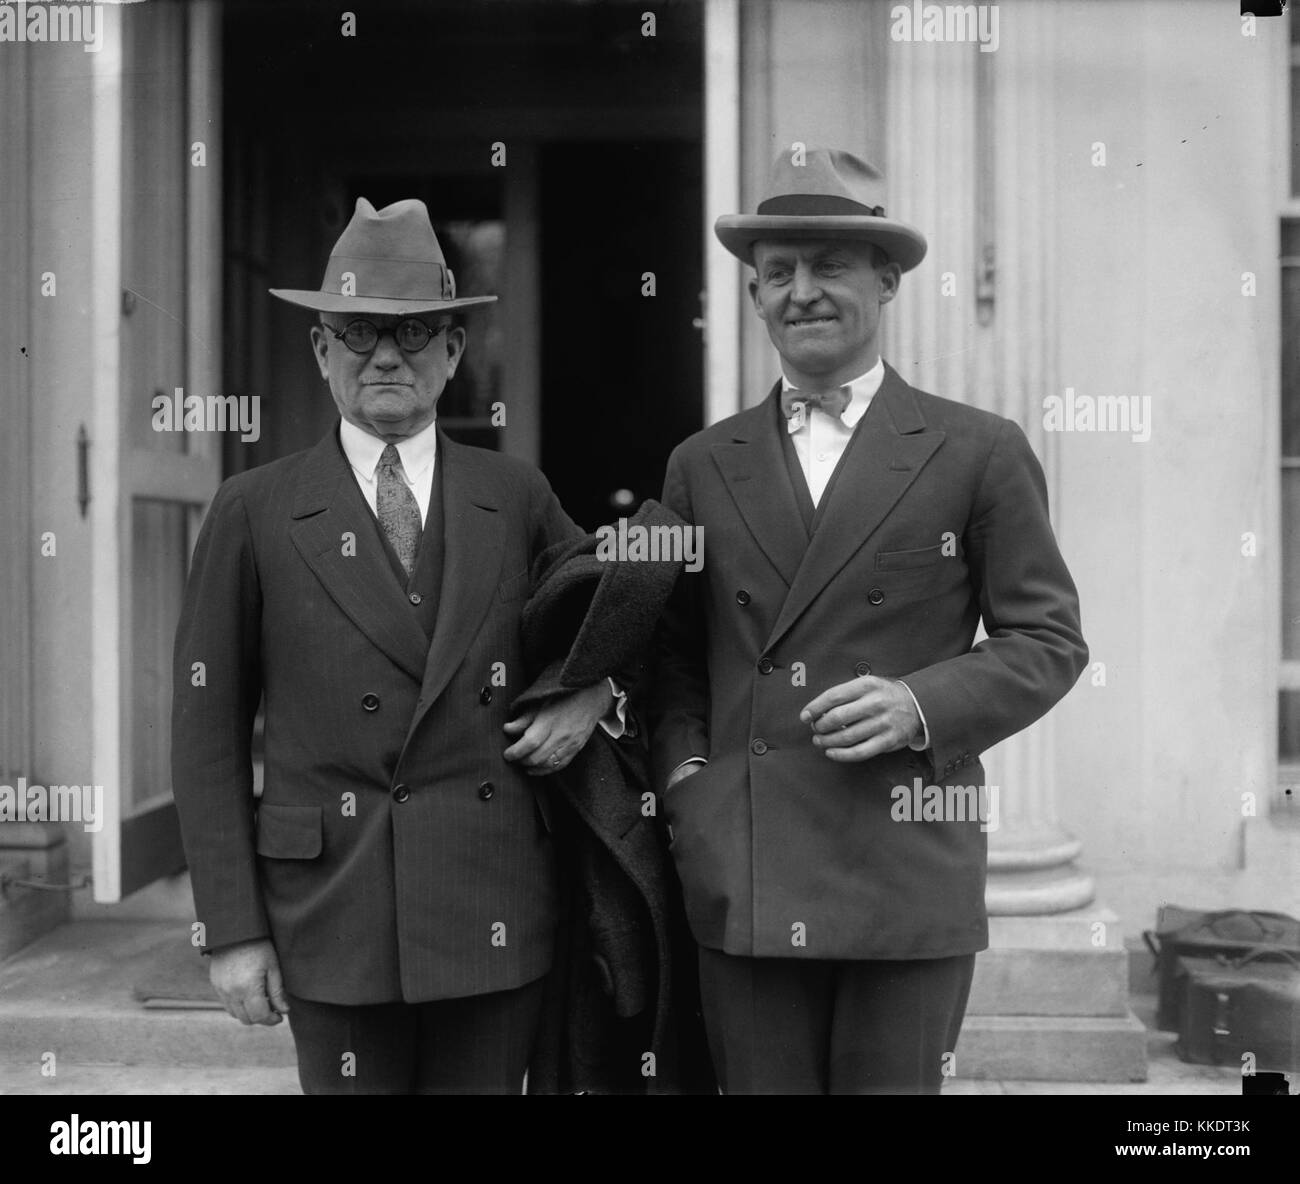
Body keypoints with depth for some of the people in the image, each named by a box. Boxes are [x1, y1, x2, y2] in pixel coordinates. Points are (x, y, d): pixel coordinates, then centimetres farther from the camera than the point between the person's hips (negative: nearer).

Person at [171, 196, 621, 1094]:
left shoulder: (517, 498, 6)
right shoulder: (253, 513, 0)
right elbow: (209, 732, 0)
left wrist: (593, 693, -1)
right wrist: (233, 929, -4)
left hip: (495, 909, 2)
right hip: (334, 912, -1)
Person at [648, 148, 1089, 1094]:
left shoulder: (980, 453, 3)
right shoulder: (704, 464, 12)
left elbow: (1050, 641, 4)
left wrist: (922, 703, -12)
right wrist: (684, 773, 1)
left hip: (908, 874, -2)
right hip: (741, 878, 2)